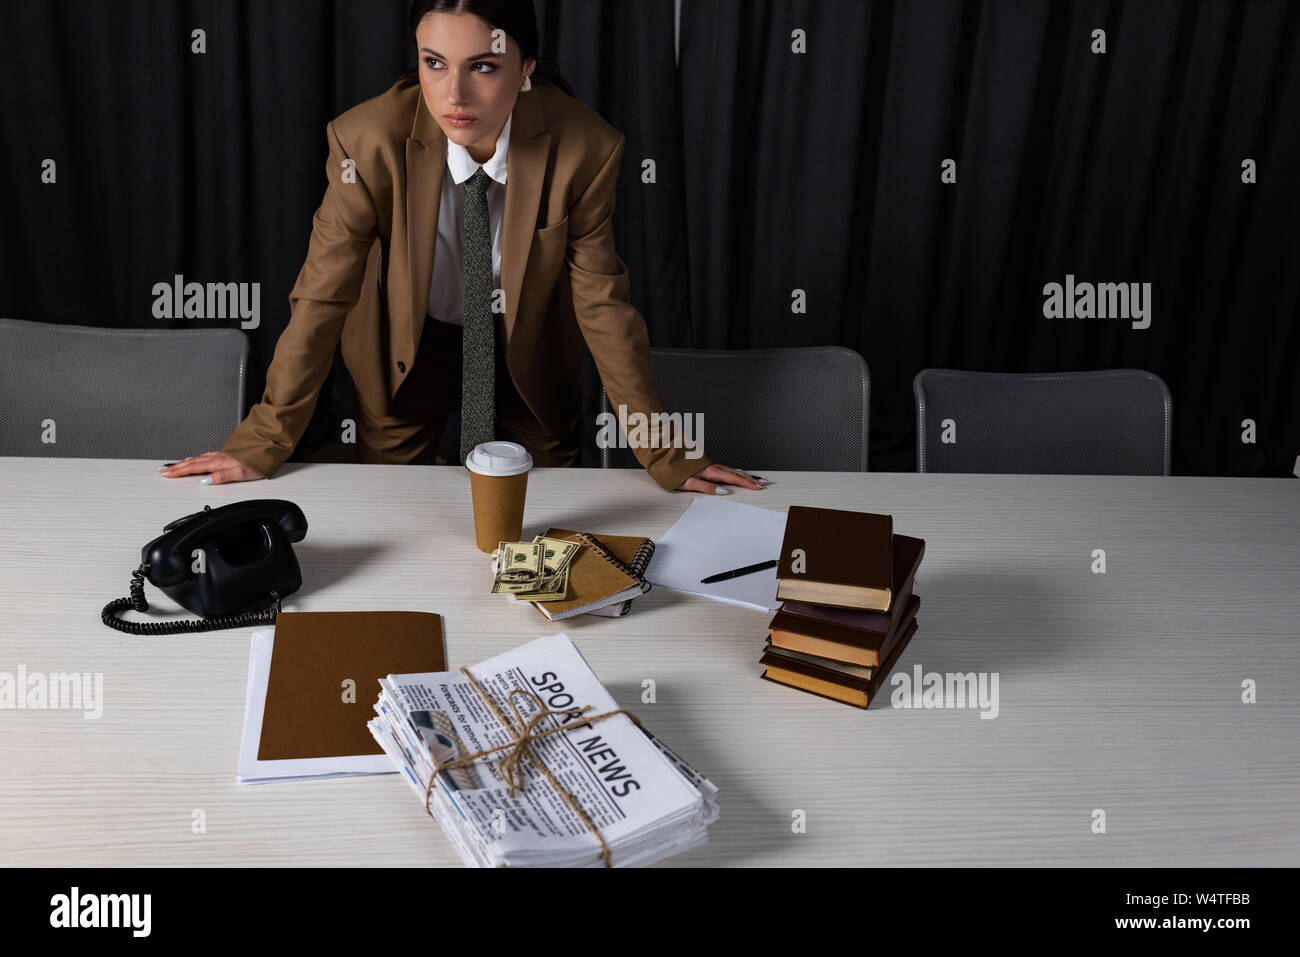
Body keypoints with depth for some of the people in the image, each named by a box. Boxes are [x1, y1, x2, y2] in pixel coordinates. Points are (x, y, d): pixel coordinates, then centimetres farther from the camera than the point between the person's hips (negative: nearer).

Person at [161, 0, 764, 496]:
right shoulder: (368, 140, -29)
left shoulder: (584, 148, -28)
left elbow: (601, 303, -18)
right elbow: (322, 296, -19)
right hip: (407, 348, 0)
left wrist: (664, 455, -15)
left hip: (527, 353, 1)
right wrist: (262, 443, -16)